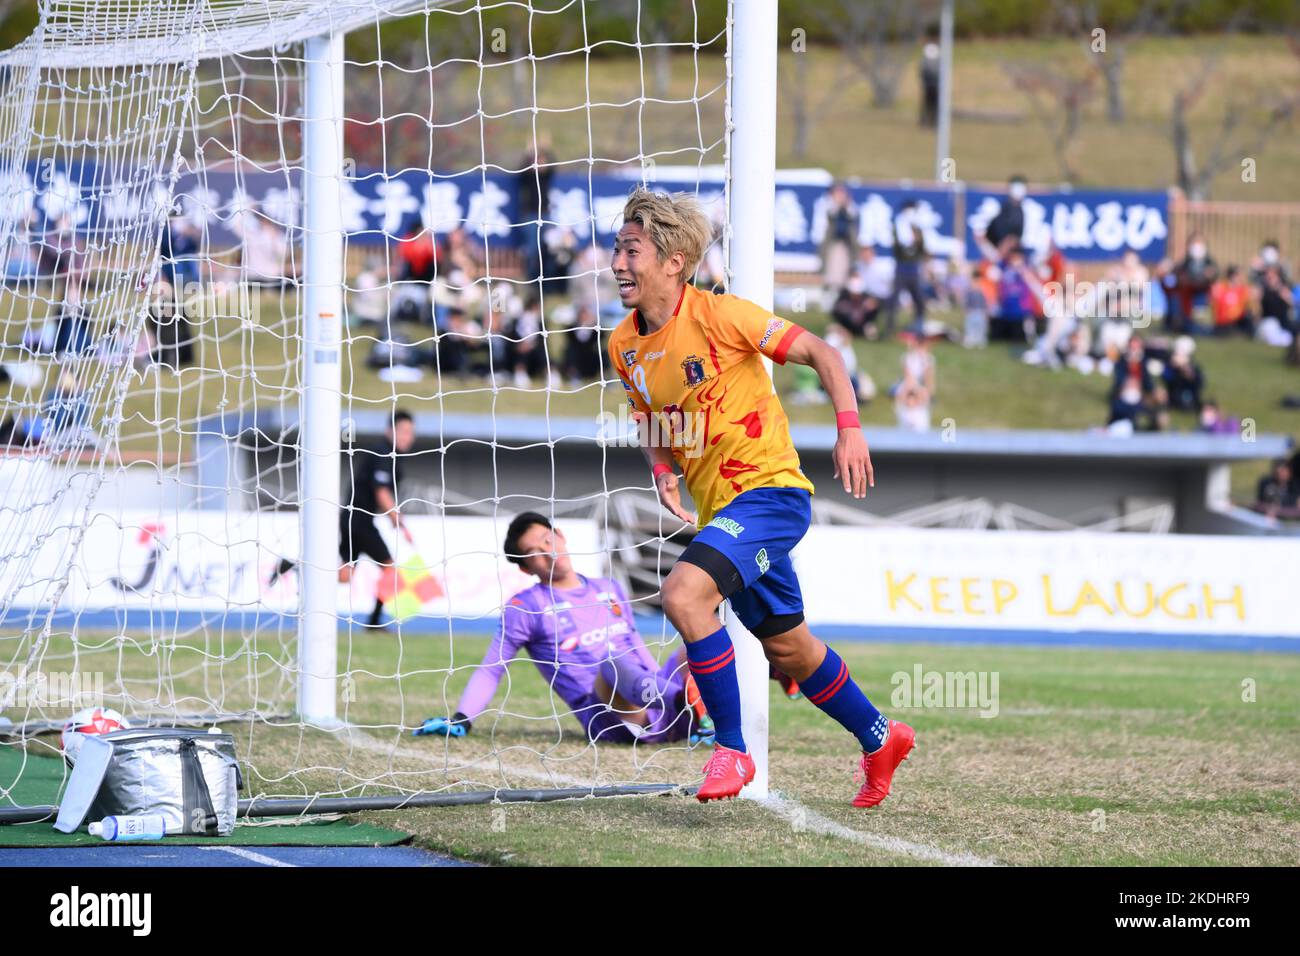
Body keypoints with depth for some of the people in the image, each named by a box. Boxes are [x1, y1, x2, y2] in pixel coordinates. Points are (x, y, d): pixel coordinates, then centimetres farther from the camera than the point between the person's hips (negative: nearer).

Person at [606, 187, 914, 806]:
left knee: (683, 593, -28)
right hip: (718, 510, 8)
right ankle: (880, 739, 39)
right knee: (786, 650, 17)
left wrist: (849, 429, -21)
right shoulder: (624, 346, 4)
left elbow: (820, 353, -9)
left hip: (769, 490, -8)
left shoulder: (719, 315, -16)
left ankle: (732, 749, -17)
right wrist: (662, 471, 0)